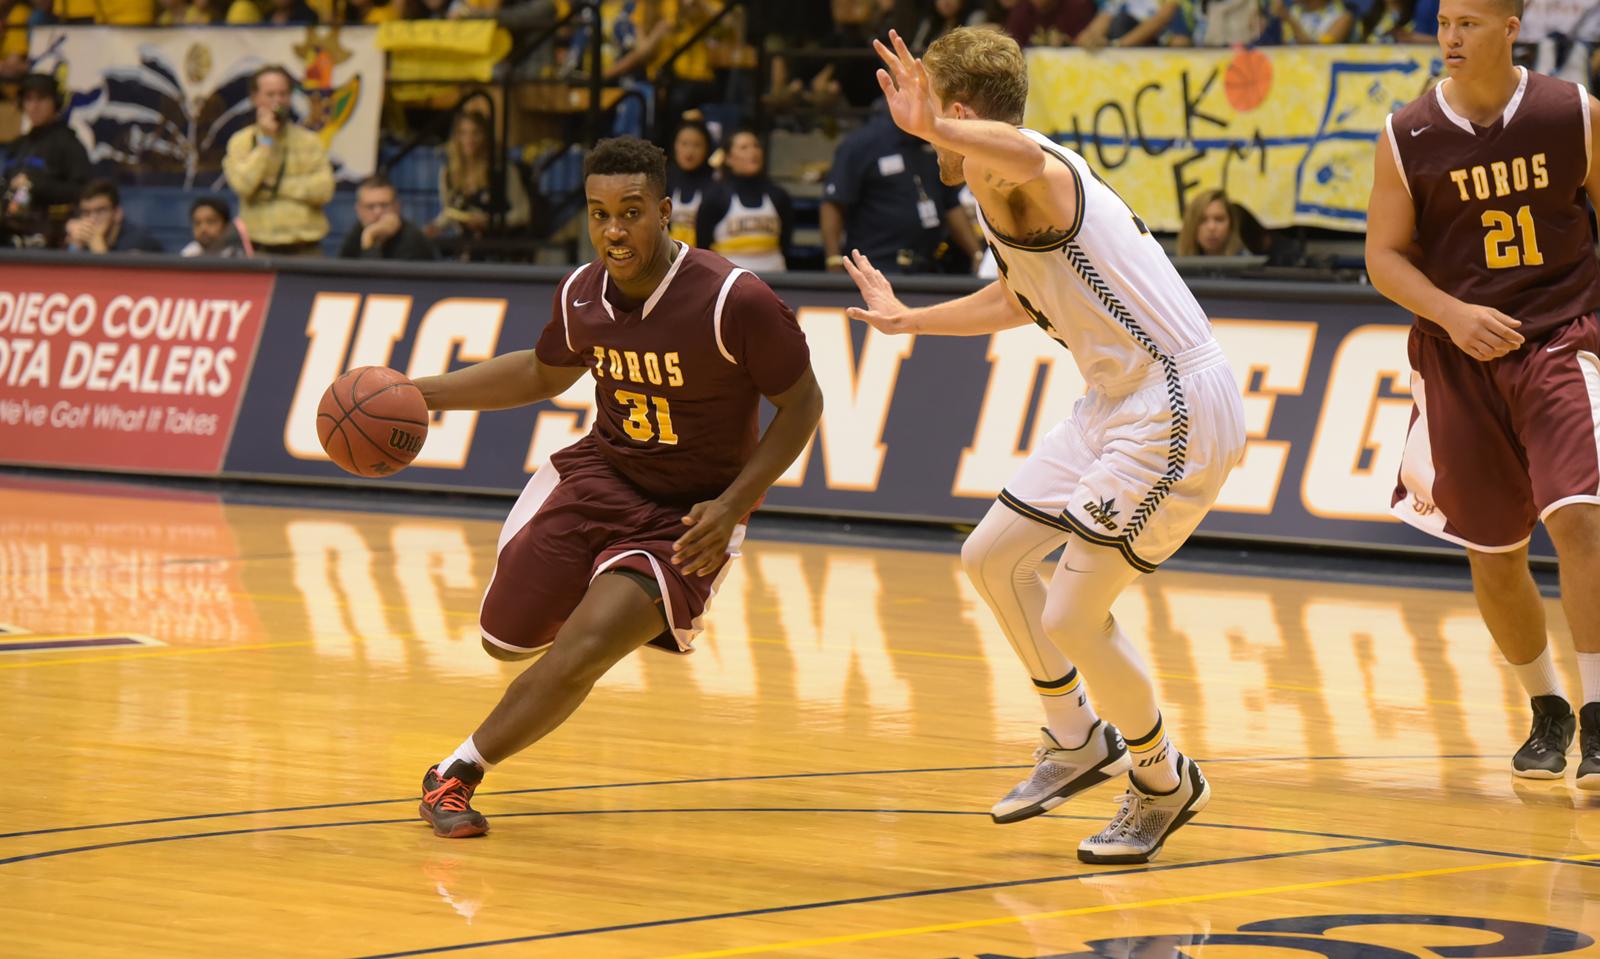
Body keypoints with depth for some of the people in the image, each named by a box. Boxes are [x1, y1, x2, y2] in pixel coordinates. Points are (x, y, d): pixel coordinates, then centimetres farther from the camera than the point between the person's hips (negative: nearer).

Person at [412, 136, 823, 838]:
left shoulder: (735, 302, -24)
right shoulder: (582, 295, -7)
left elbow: (801, 404, -11)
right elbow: (543, 374, 15)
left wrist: (734, 505, -21)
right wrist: (420, 394, 8)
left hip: (686, 516, -5)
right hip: (598, 474, 5)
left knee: (581, 655, -22)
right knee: (507, 640, 6)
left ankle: (457, 771, -3)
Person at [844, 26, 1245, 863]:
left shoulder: (1022, 180, -16)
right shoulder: (1016, 195, 16)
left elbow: (1025, 153, -45)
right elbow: (1021, 299, 35)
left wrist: (932, 129, -59)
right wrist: (909, 321, 46)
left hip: (1177, 409, -11)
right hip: (1120, 402, 11)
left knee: (1071, 617, -9)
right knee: (992, 557, 17)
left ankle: (1165, 782, 14)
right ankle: (1078, 742, 33)